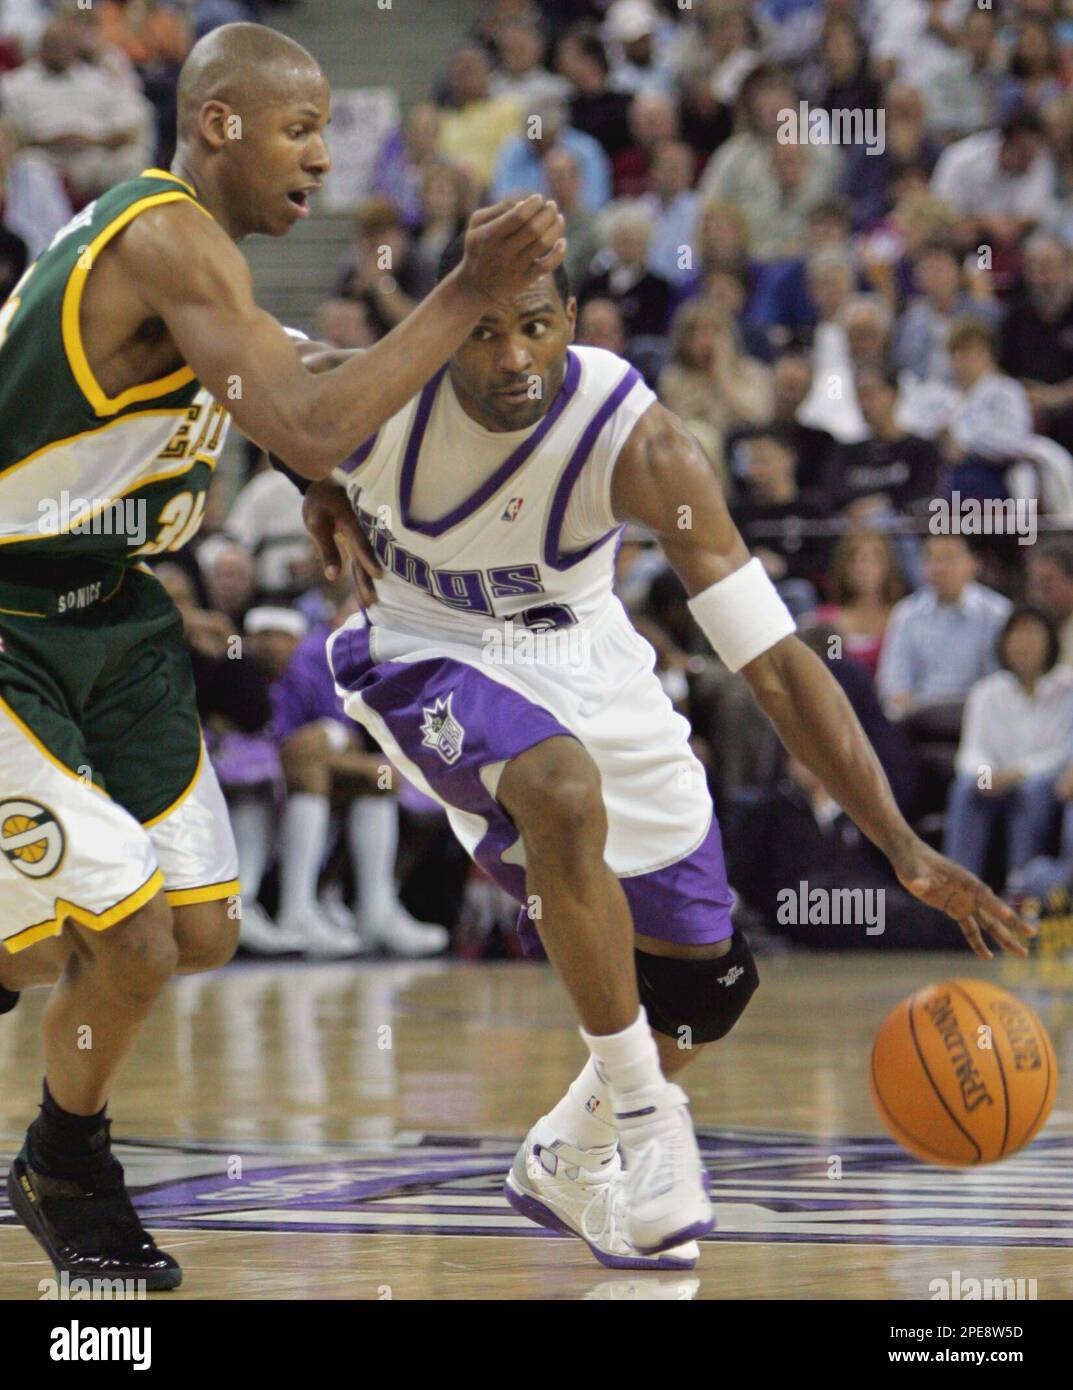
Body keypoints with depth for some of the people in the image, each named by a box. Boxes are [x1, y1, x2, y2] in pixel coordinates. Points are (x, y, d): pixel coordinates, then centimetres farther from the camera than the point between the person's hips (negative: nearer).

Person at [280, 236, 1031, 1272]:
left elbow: (775, 661, -31)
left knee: (700, 984, 3)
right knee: (563, 789, -37)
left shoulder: (639, 446, -29)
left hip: (579, 654, 3)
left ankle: (568, 1160, 33)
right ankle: (639, 1116, -23)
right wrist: (329, 509, -14)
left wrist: (902, 848, -38)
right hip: (428, 649, -2)